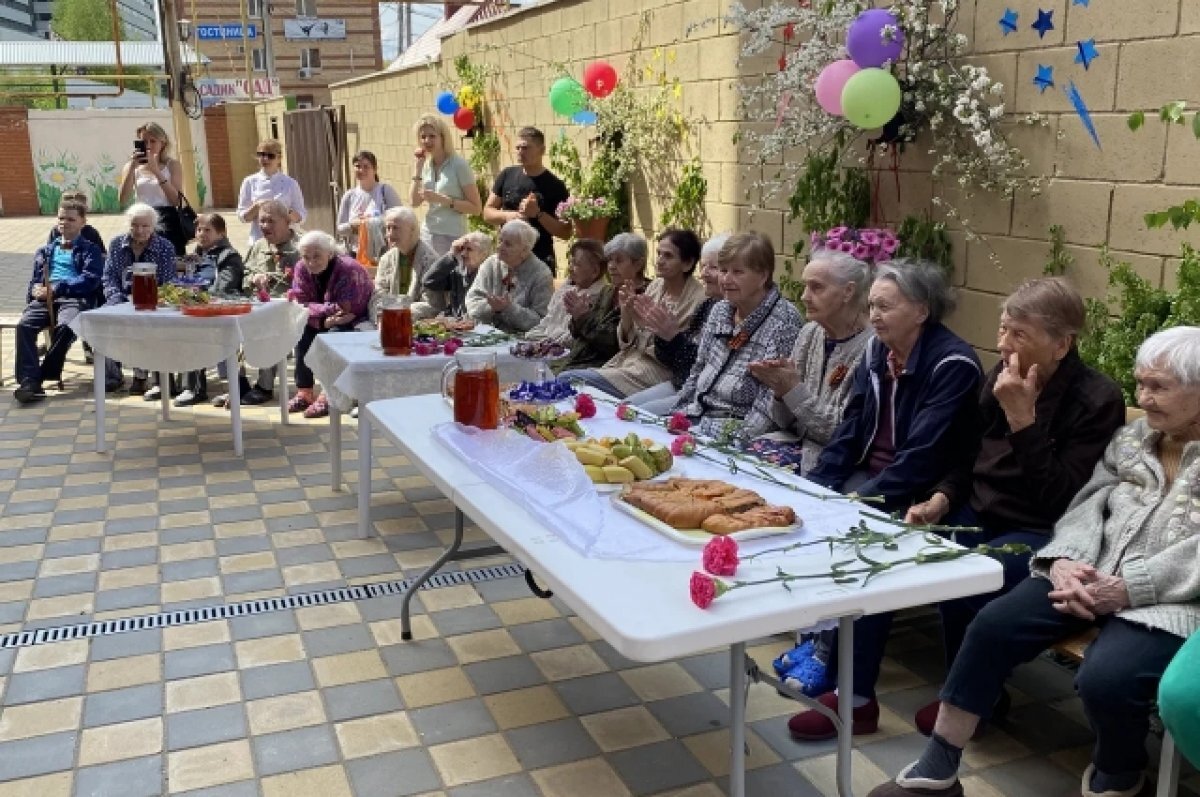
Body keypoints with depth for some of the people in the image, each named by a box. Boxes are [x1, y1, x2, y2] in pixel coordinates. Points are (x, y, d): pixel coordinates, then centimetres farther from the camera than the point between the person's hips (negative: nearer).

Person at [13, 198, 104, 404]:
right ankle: (29, 381, -38)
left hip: (74, 299, -4)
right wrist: (36, 291, -2)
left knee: (65, 326, -37)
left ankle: (39, 376, -27)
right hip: (44, 299, 4)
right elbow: (34, 281, 25)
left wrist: (56, 289, -11)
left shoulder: (90, 250, 17)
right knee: (25, 325, -29)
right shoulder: (45, 251, 32)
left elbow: (90, 280, 0)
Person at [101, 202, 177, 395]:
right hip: (122, 300, 3)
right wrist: (116, 296, -10)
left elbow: (168, 284, -3)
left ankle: (140, 375, -22)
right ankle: (112, 374, -14)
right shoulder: (116, 244, 13)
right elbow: (108, 277, 10)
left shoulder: (165, 247, 3)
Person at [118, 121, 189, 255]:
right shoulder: (131, 167, 11)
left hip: (168, 223, -2)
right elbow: (123, 200, -3)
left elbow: (177, 200, -8)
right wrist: (132, 168, -10)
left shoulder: (172, 165, 5)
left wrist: (156, 171, -12)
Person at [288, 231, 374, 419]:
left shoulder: (349, 269, -26)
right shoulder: (302, 269, -8)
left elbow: (346, 310, -30)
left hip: (359, 321, -6)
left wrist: (315, 309, -26)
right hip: (329, 323, 6)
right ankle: (304, 392, -13)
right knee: (302, 331, -18)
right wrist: (324, 320, -30)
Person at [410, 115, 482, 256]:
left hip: (452, 237, -5)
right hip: (427, 234, 5)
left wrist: (443, 199, -18)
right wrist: (417, 169, -2)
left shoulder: (459, 165, -8)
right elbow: (414, 202, 3)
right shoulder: (426, 165, 9)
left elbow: (476, 208, -10)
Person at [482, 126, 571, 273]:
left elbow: (566, 233, -6)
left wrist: (538, 214, -18)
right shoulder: (507, 176, 5)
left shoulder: (554, 186, -4)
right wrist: (507, 215, -10)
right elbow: (487, 213, 10)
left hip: (540, 260, -3)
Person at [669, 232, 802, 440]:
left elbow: (774, 394, -16)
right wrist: (678, 416, 10)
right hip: (698, 418, 7)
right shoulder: (719, 310, 14)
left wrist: (741, 437, -24)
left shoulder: (784, 319, -10)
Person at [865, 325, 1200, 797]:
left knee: (1104, 679, -31)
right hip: (1094, 576, 6)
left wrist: (1126, 588, -22)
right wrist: (1066, 560, -13)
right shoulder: (1131, 439, 15)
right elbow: (1088, 506, 7)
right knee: (993, 626, -14)